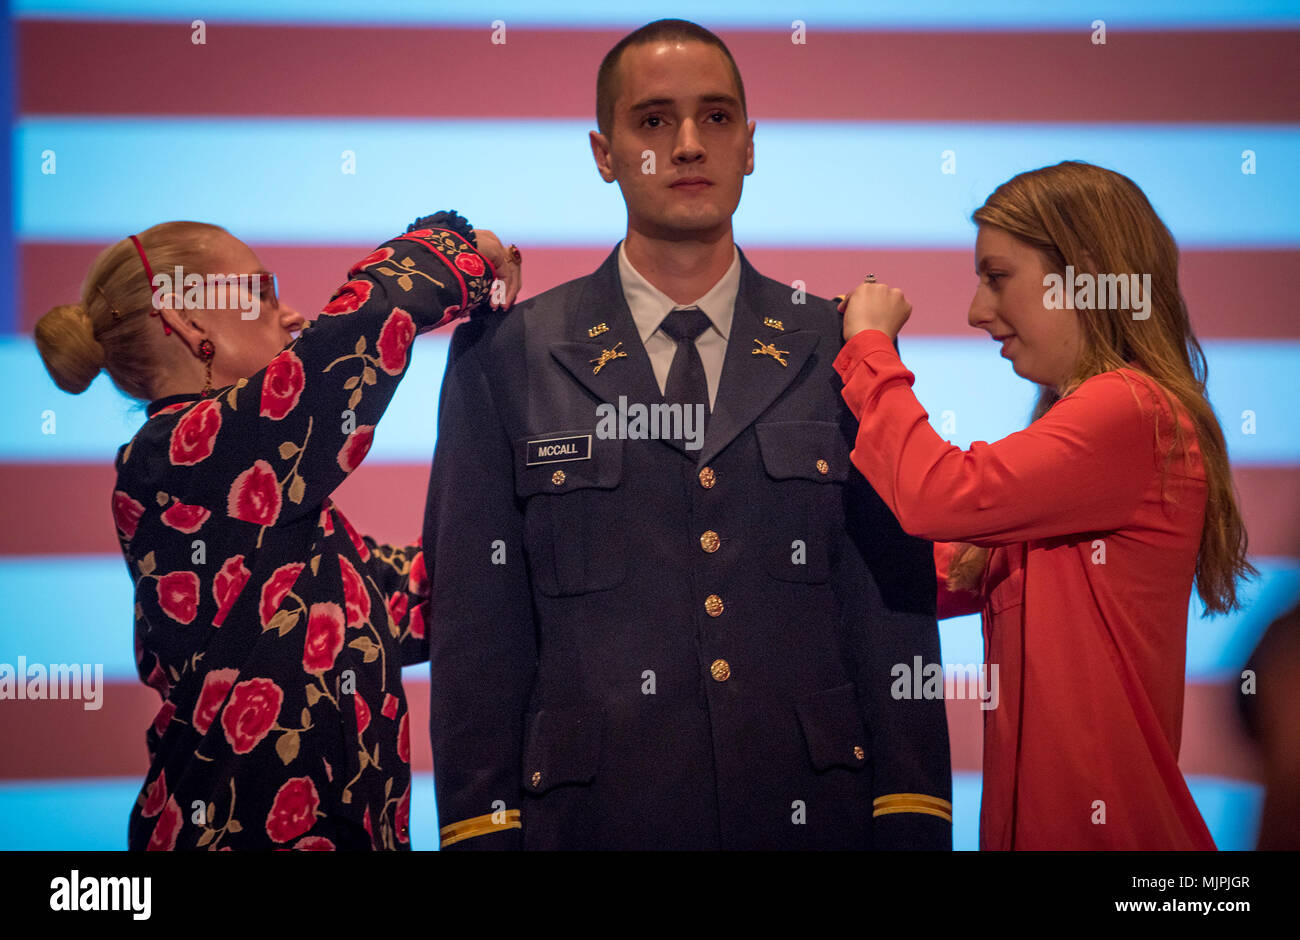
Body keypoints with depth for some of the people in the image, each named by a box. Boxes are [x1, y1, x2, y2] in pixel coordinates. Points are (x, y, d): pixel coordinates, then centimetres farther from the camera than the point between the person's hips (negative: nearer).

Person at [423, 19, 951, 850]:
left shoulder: (837, 353, 7)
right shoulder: (502, 360, 4)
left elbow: (894, 604, 4)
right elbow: (475, 629, 2)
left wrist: (912, 827, -3)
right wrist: (482, 830, -4)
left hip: (811, 812, 1)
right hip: (593, 817, -1)